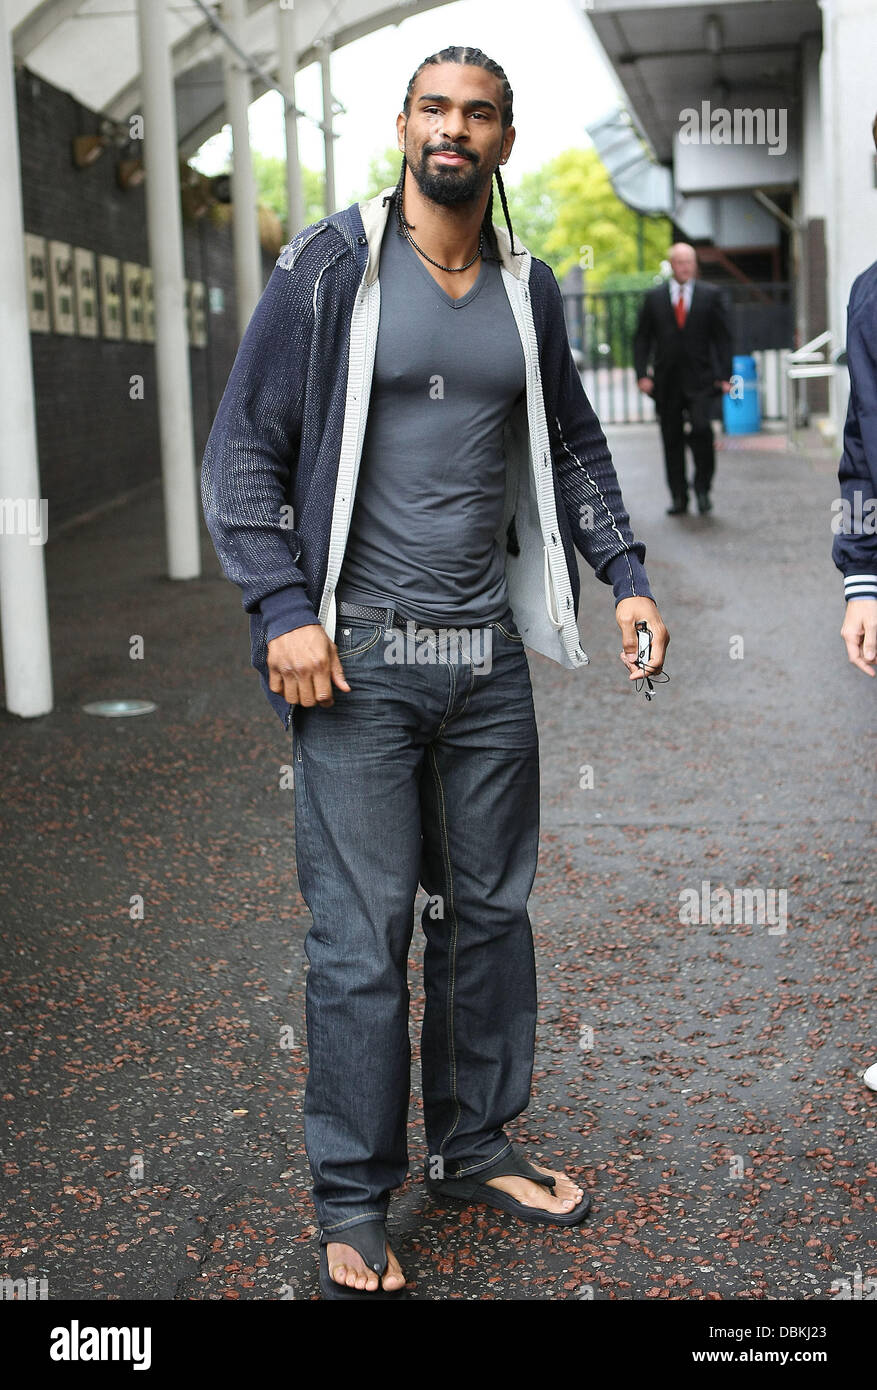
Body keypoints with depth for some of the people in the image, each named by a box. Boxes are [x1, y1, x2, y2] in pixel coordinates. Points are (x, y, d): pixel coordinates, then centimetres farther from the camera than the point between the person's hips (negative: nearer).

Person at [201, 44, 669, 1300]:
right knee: (363, 938, -2)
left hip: (488, 655, 5)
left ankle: (476, 1147, 29)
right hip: (357, 656, -5)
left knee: (491, 911, 12)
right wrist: (283, 609, -14)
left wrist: (624, 572, 9)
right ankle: (354, 1206, 12)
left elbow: (572, 445, 21)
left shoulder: (529, 289, 10)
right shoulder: (327, 270, -3)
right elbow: (244, 451, -4)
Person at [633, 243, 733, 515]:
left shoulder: (710, 295, 6)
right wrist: (642, 374, -4)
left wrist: (724, 376, -2)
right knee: (672, 439, 3)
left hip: (700, 380, -1)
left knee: (701, 429, -19)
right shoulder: (654, 297, 8)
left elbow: (722, 337, 6)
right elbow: (642, 339, 8)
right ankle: (679, 498, 12)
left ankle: (702, 489, -2)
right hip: (666, 381, 2)